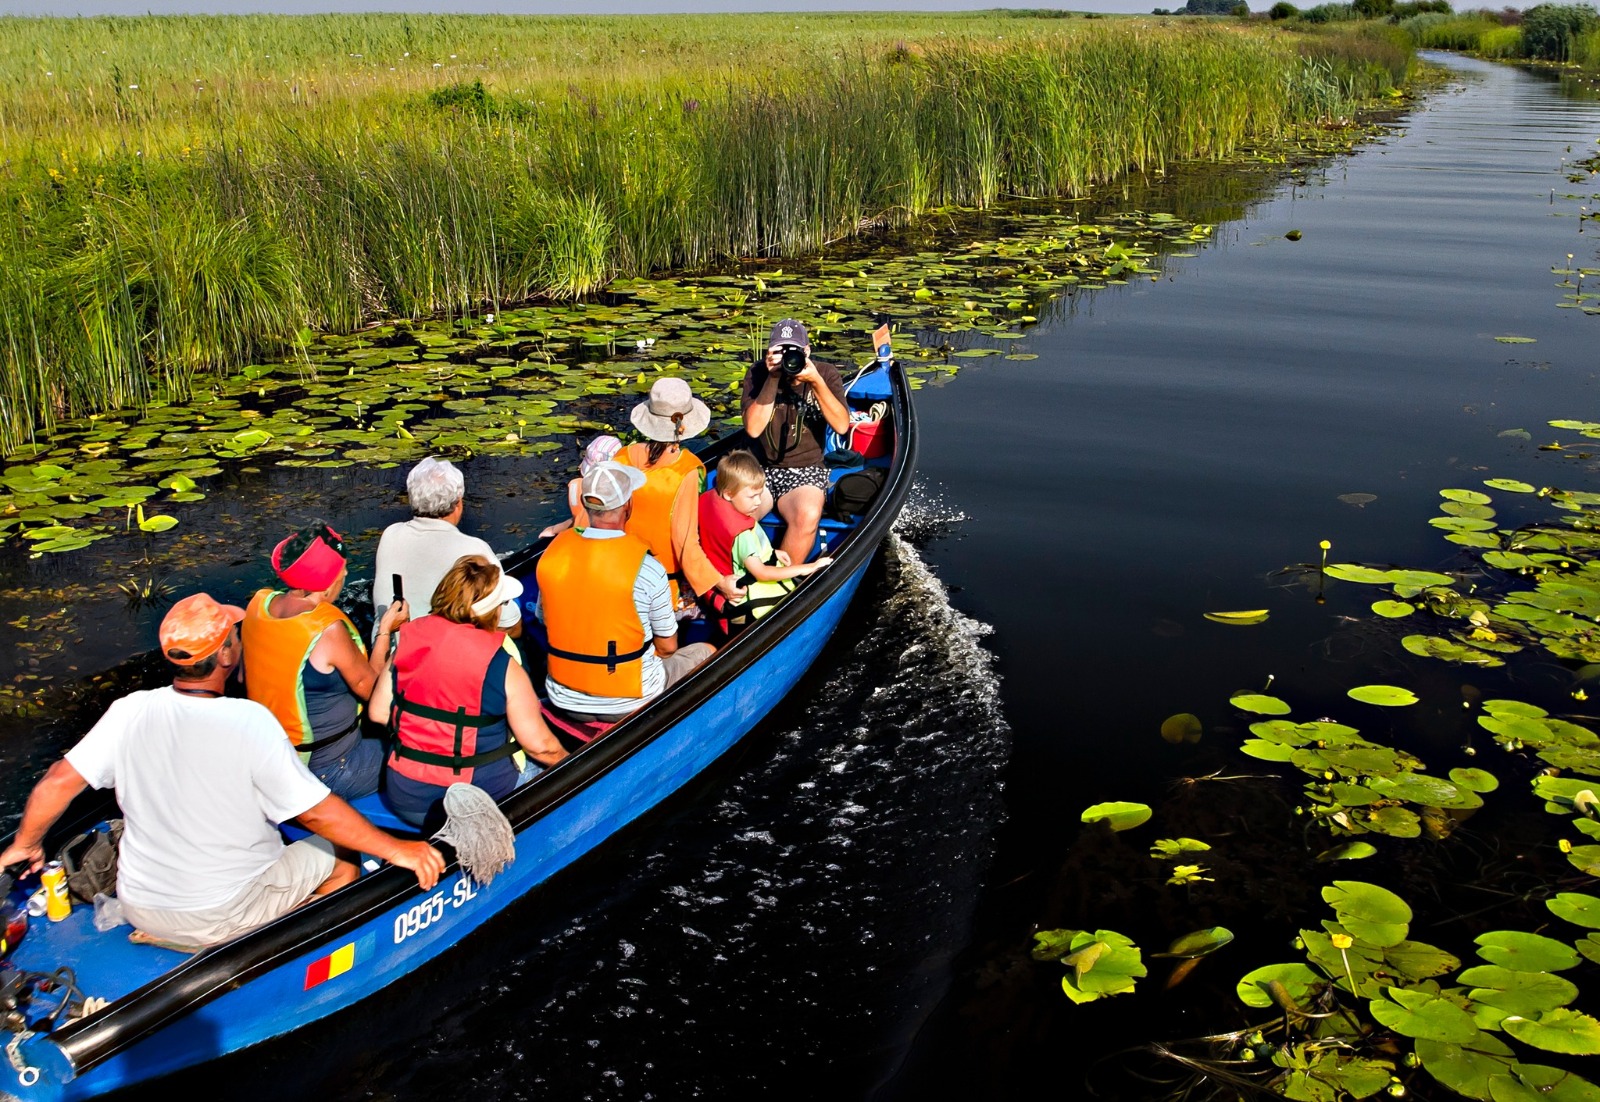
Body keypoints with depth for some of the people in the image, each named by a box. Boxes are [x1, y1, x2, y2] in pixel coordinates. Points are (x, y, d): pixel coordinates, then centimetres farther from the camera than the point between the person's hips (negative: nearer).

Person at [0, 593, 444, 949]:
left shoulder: (131, 712, -13)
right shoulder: (250, 722, -24)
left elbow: (58, 782, -6)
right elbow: (316, 811, -23)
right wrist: (397, 850, -15)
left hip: (140, 907, 5)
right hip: (220, 915, -5)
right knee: (340, 869, 9)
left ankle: (163, 935, 19)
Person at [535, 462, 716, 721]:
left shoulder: (551, 554, -9)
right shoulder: (646, 568, -21)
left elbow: (544, 620, 7)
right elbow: (667, 647, -9)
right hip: (629, 702, -5)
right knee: (706, 652, 20)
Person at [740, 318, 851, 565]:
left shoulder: (826, 373, -1)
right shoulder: (758, 373, -1)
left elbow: (841, 425, -14)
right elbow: (753, 428, -13)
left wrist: (816, 381, -23)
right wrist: (773, 379, -19)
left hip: (806, 470, -1)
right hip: (760, 468, 1)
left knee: (807, 517, -35)